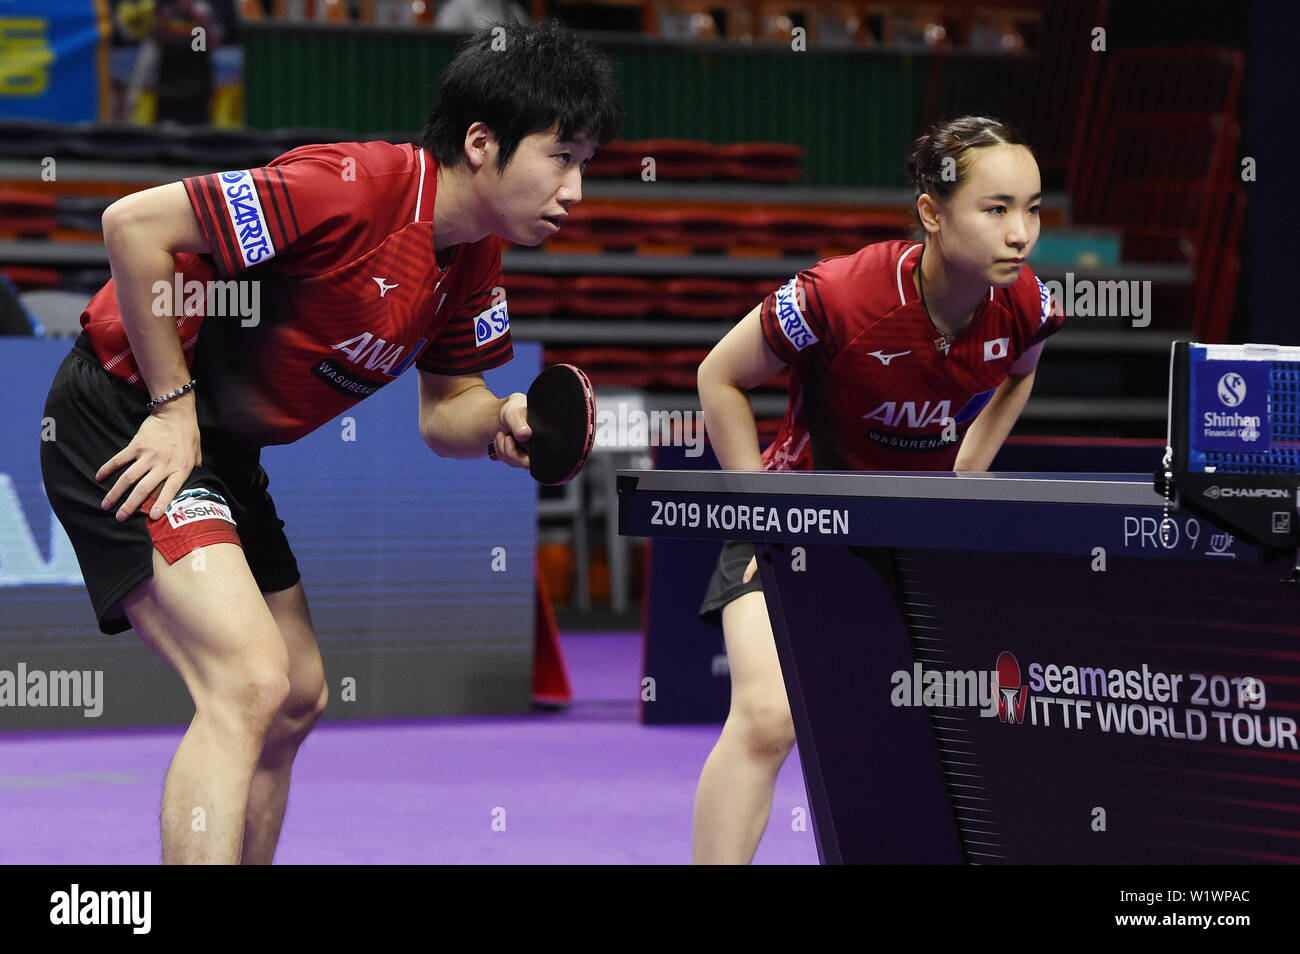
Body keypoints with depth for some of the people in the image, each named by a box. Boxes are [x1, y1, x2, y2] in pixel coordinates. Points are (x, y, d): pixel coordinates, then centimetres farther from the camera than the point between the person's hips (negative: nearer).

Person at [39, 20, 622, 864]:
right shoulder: (356, 187, -27)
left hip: (224, 448, 10)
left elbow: (445, 412, 11)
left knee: (296, 699, 16)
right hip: (126, 421, -10)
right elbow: (134, 223, -27)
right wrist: (174, 407, -21)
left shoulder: (474, 263, 1)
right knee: (249, 682, -23)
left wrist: (502, 423, -14)